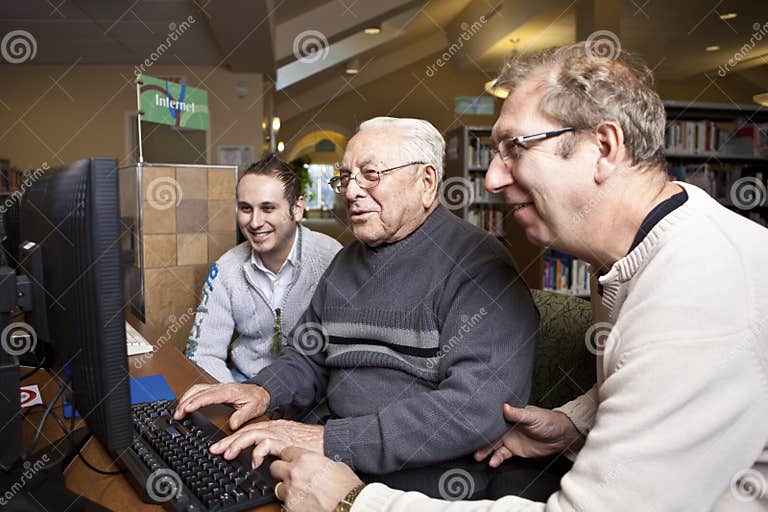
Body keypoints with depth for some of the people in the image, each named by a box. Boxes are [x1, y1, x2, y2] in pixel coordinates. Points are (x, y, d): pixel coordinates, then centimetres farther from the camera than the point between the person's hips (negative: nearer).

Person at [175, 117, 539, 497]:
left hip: (432, 485, -6)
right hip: (338, 471, 6)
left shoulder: (478, 266, -14)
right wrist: (263, 390, -5)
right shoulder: (346, 262, 12)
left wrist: (331, 440, -28)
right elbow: (309, 357, 18)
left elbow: (480, 408, -25)